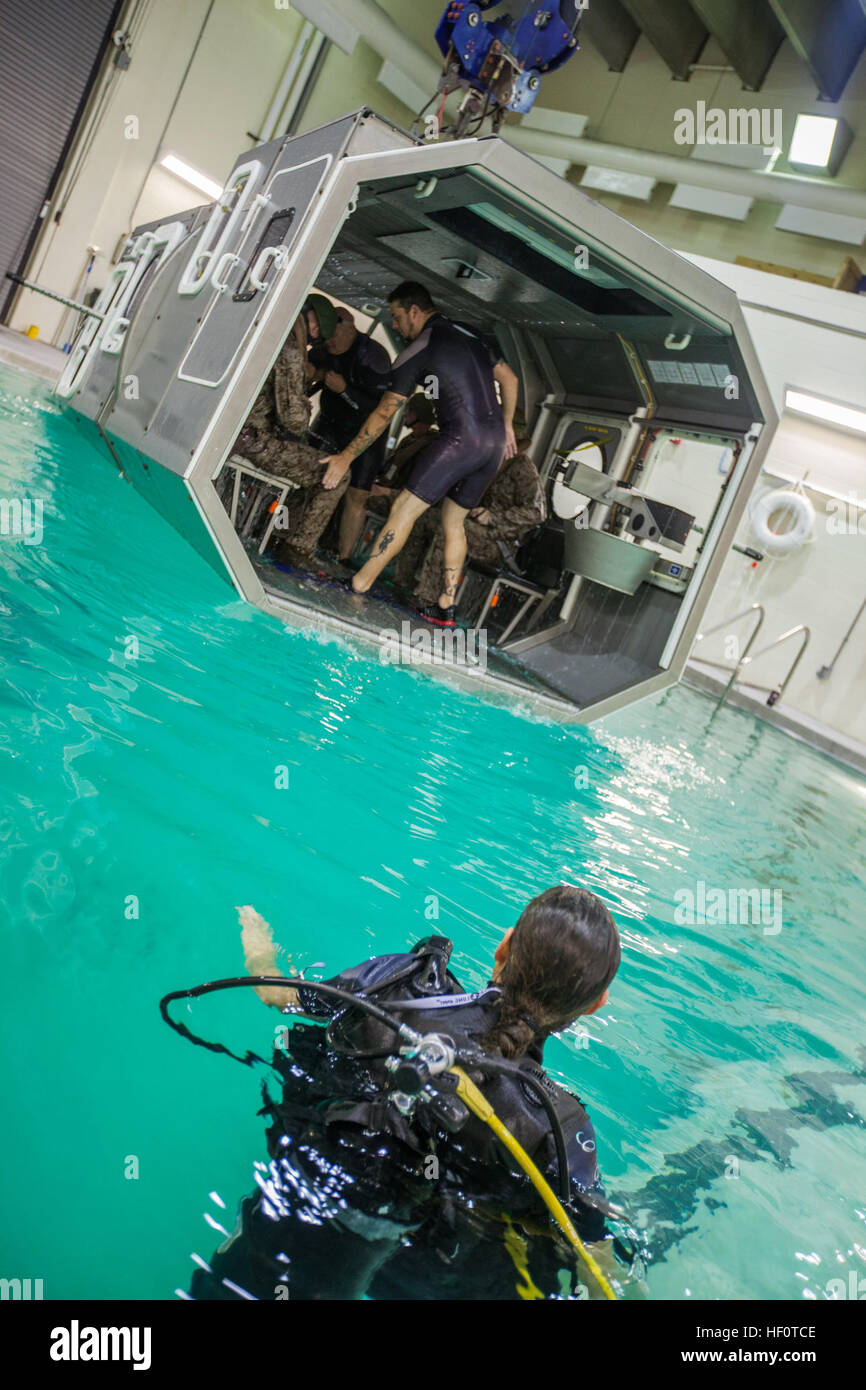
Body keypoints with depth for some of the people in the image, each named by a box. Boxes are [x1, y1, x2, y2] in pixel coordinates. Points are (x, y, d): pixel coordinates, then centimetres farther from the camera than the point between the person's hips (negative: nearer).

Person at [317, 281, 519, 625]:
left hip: (461, 438, -8)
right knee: (454, 521, 15)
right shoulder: (470, 336, 19)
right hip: (494, 442, 8)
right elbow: (509, 378, 23)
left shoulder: (419, 350, -2)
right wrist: (505, 426, 29)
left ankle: (356, 587, -5)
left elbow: (384, 413, -3)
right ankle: (445, 608, 15)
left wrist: (346, 456, 3)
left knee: (404, 508, -5)